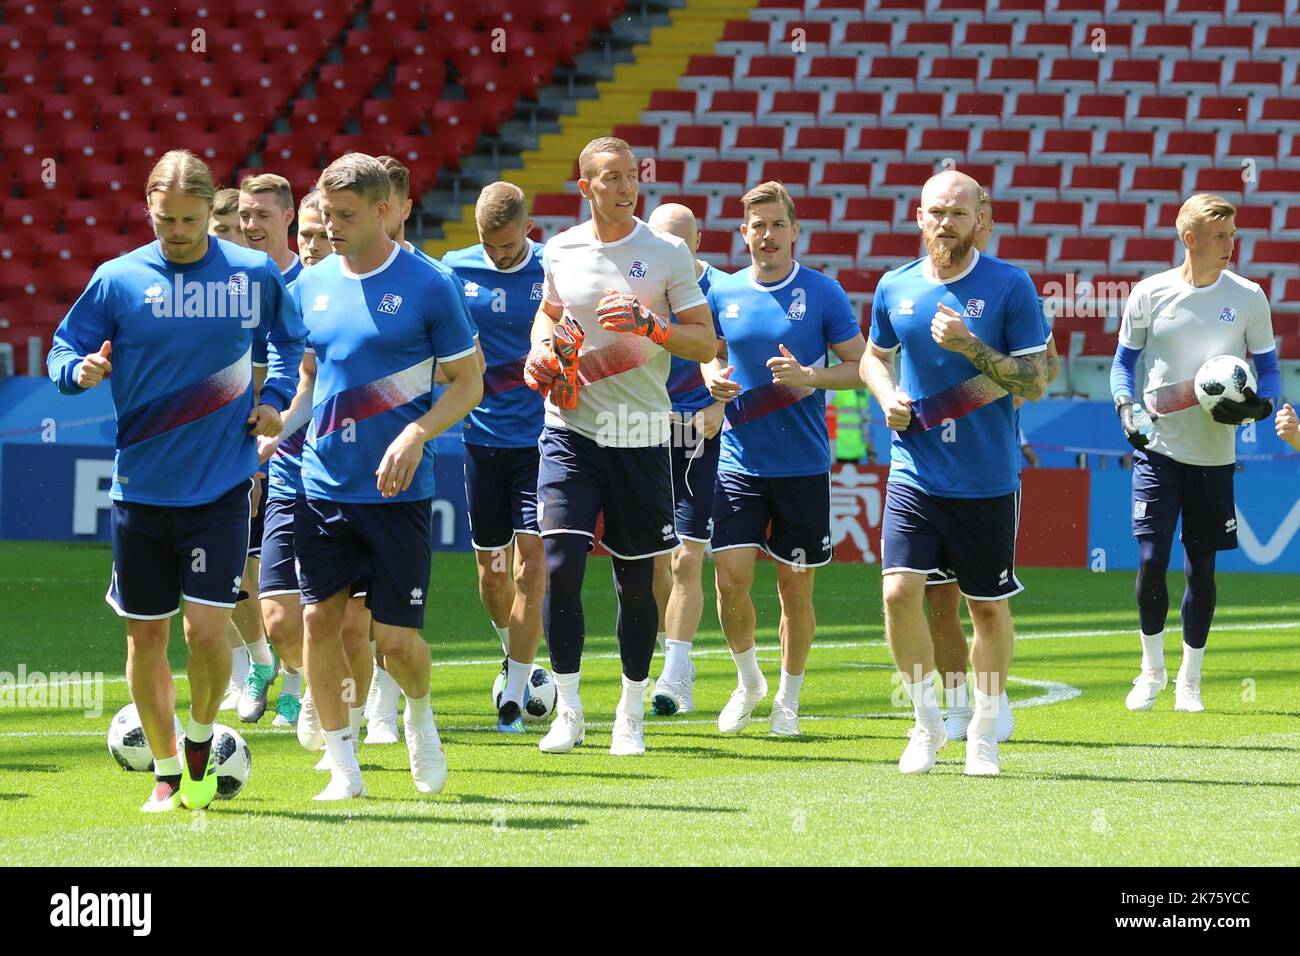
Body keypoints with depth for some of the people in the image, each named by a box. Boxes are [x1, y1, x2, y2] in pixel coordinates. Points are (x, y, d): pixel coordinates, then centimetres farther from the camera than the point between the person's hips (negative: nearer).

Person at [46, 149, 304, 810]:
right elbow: (65, 349, 4)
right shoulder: (118, 279, -2)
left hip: (222, 485, -1)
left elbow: (290, 338, 18)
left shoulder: (254, 274, 0)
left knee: (207, 627, -12)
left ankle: (200, 741, 17)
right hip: (141, 483, 1)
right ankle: (166, 774, 24)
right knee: (146, 634, 7)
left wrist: (274, 400, 3)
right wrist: (80, 371, -19)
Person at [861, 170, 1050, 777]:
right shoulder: (895, 288, 5)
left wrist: (971, 346, -20)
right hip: (914, 473, 2)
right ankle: (927, 722, 7)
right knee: (899, 592, -12)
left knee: (988, 607, 6)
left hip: (988, 481, -2)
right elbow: (874, 357, 22)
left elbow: (1035, 381, -8)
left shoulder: (1010, 287, -6)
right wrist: (889, 397, 1)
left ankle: (983, 733, 22)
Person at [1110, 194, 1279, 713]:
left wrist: (1259, 406, -15)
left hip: (1214, 454, 1)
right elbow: (1124, 360, 8)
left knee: (1201, 567, 4)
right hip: (1158, 448, -1)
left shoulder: (1248, 298, 0)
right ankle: (1152, 669, 14)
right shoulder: (1149, 294, -1)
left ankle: (1189, 679, 18)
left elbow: (1269, 369, 6)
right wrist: (1126, 408, -10)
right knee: (1151, 559, -7)